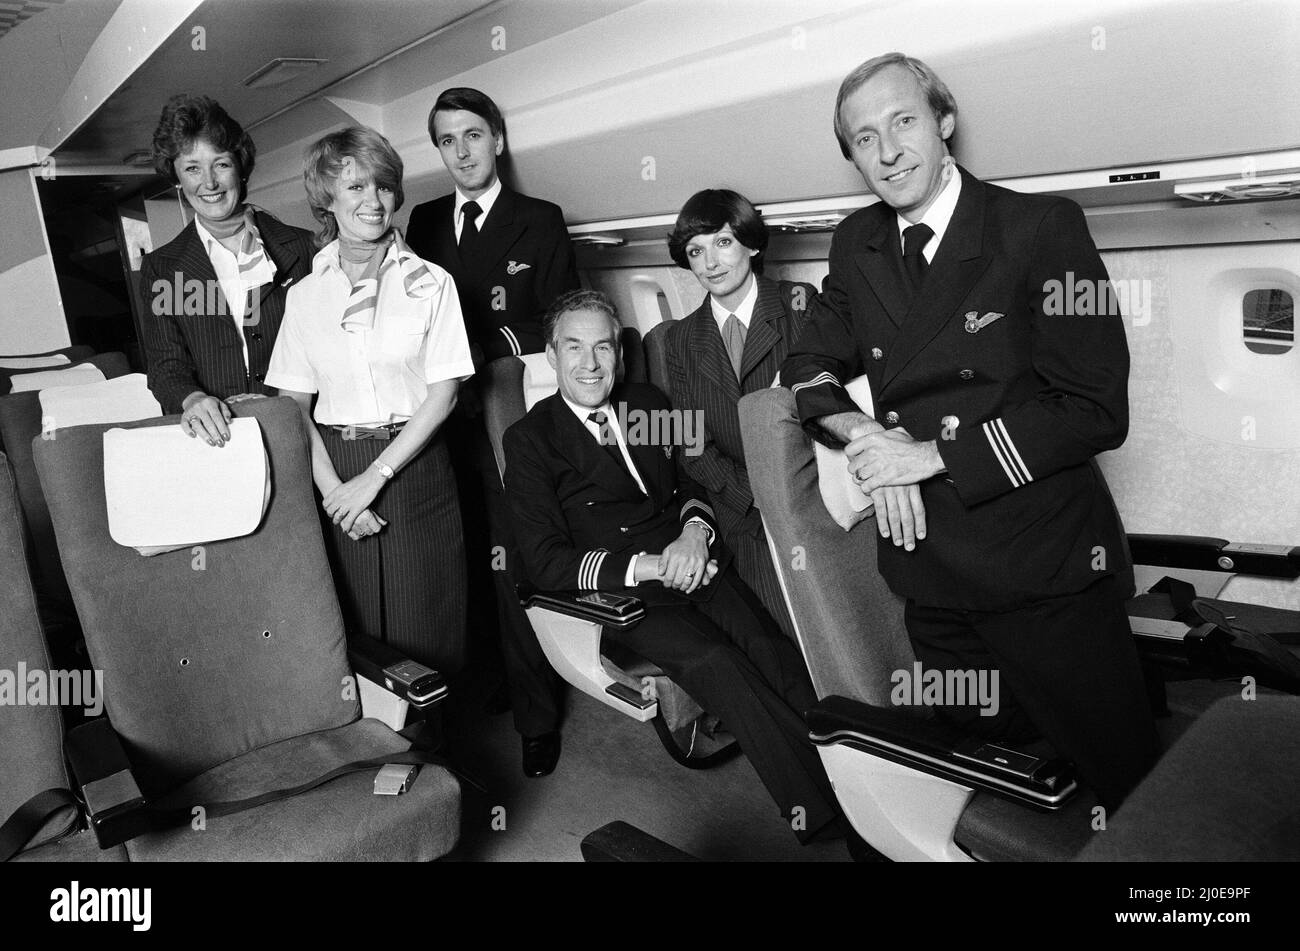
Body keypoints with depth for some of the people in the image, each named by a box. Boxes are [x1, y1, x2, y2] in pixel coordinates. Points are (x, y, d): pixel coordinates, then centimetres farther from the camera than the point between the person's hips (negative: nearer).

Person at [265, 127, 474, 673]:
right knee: (351, 633, 9)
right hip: (333, 470, 2)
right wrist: (331, 487, -11)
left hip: (414, 469, -1)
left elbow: (443, 393, -5)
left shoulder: (430, 284, 0)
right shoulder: (305, 295, 6)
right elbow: (293, 403, 3)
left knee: (424, 634, 4)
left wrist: (375, 477, -11)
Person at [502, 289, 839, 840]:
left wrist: (694, 532, -3)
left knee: (771, 649, -24)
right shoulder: (529, 439, 2)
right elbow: (545, 562, -6)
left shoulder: (647, 403, 17)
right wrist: (648, 565, -17)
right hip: (618, 590, -4)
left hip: (690, 563, 4)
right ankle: (823, 813, -26)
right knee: (715, 660, -29)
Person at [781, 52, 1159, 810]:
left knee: (1129, 790, 8)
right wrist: (864, 434, -10)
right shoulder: (857, 244, 5)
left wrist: (931, 453, -18)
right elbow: (810, 365, 11)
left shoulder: (1043, 227, -11)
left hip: (1047, 575, -4)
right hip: (931, 571, 5)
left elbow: (1095, 410, -14)